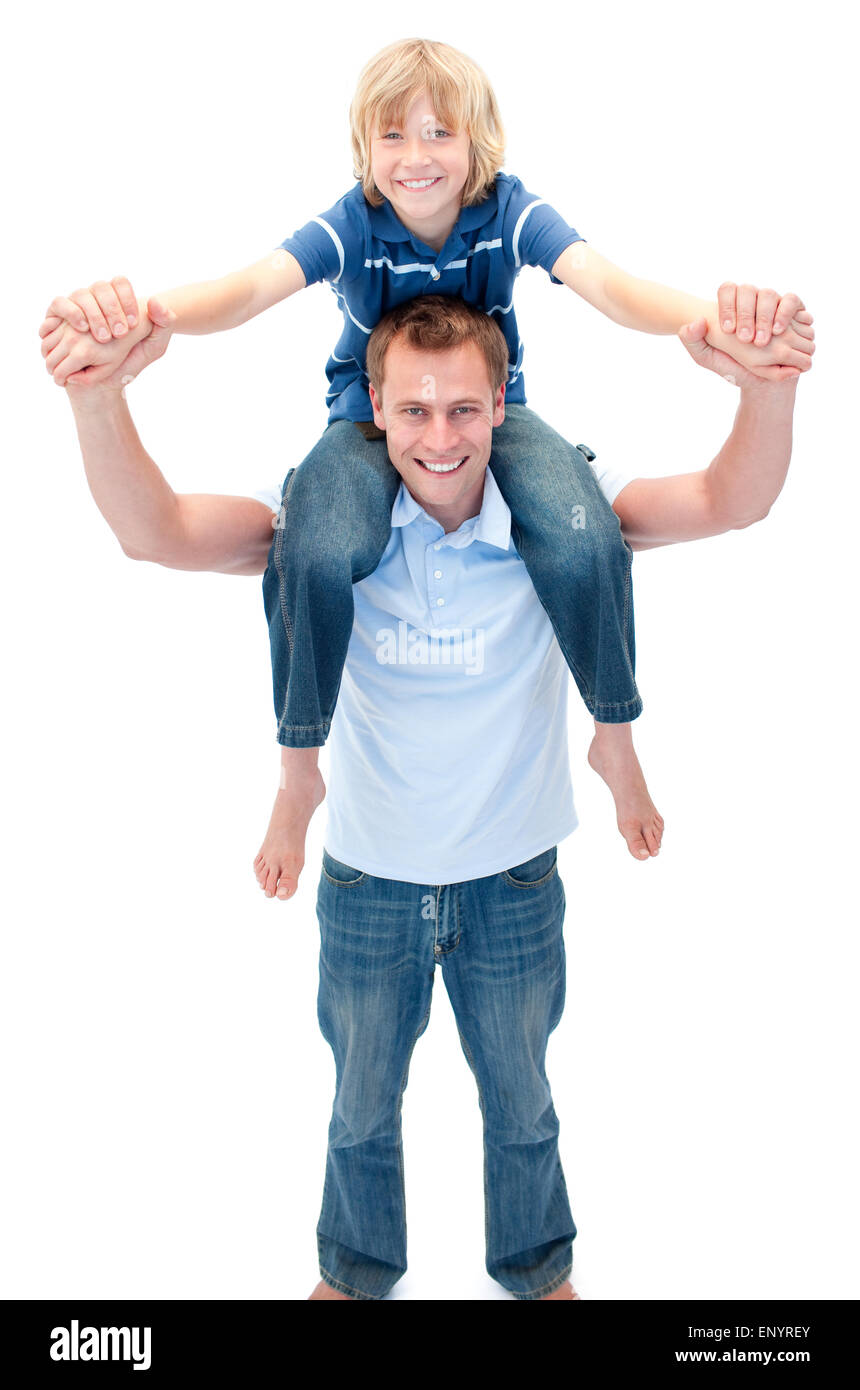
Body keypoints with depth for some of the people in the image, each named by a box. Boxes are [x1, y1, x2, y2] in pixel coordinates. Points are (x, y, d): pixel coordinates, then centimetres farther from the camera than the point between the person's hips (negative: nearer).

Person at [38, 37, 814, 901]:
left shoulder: (511, 212, -16)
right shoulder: (351, 227, -18)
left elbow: (605, 284, -32)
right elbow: (254, 287, -35)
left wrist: (711, 322, -55)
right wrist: (139, 316, -58)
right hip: (369, 411, -1)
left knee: (586, 548, -31)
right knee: (315, 556, -34)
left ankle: (615, 741, -4)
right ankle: (299, 774, -11)